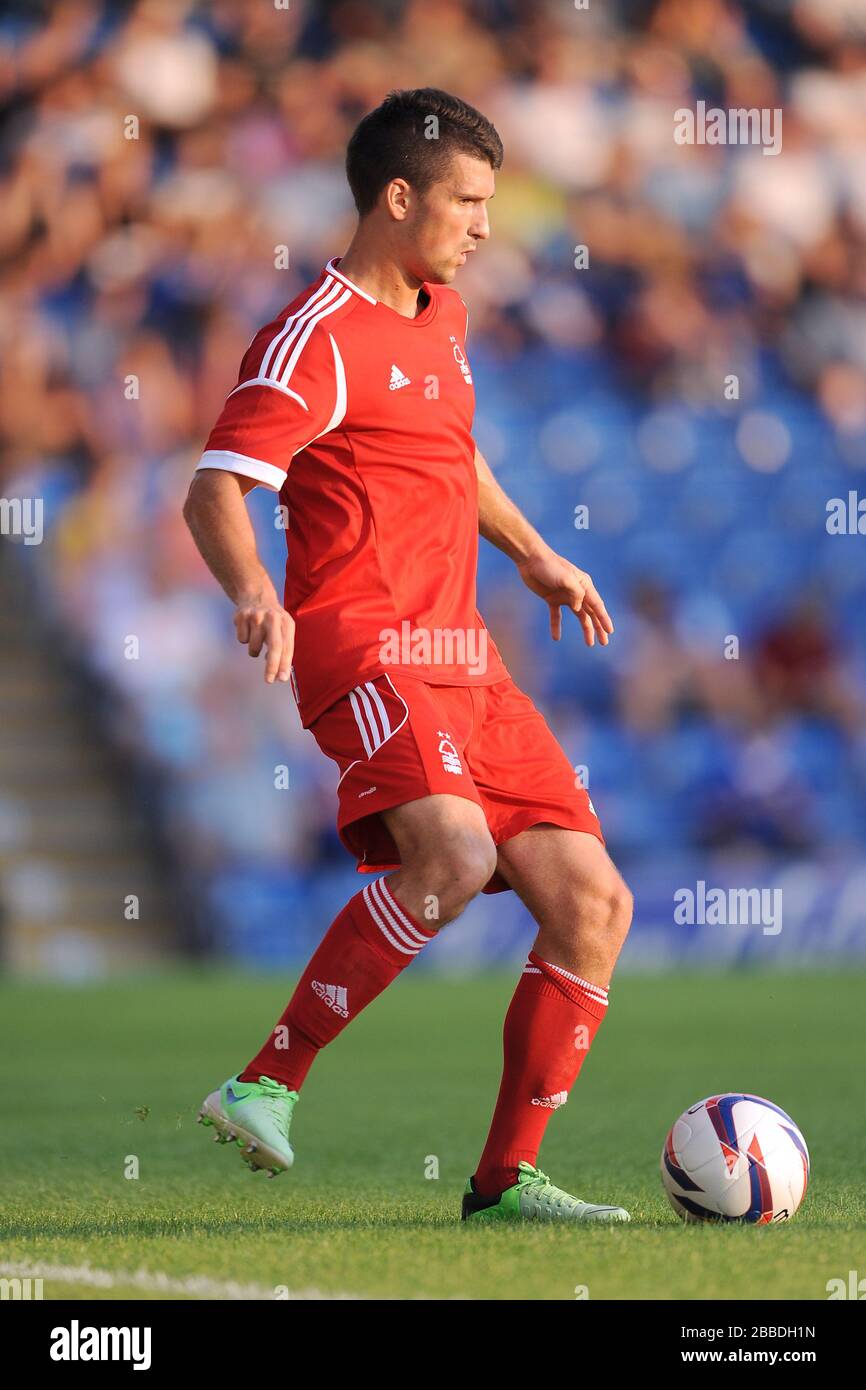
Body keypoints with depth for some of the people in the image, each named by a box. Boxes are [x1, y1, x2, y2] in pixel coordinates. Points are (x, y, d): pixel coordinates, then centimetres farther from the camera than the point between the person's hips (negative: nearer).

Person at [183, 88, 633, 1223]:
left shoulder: (443, 316, 19)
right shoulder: (317, 337, -9)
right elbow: (214, 493, -18)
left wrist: (533, 555, 36)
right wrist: (256, 595, -36)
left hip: (464, 660, 9)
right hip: (368, 646, -9)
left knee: (593, 903, 1)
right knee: (454, 855, -33)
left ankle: (506, 1180, 7)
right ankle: (266, 1086, -22)